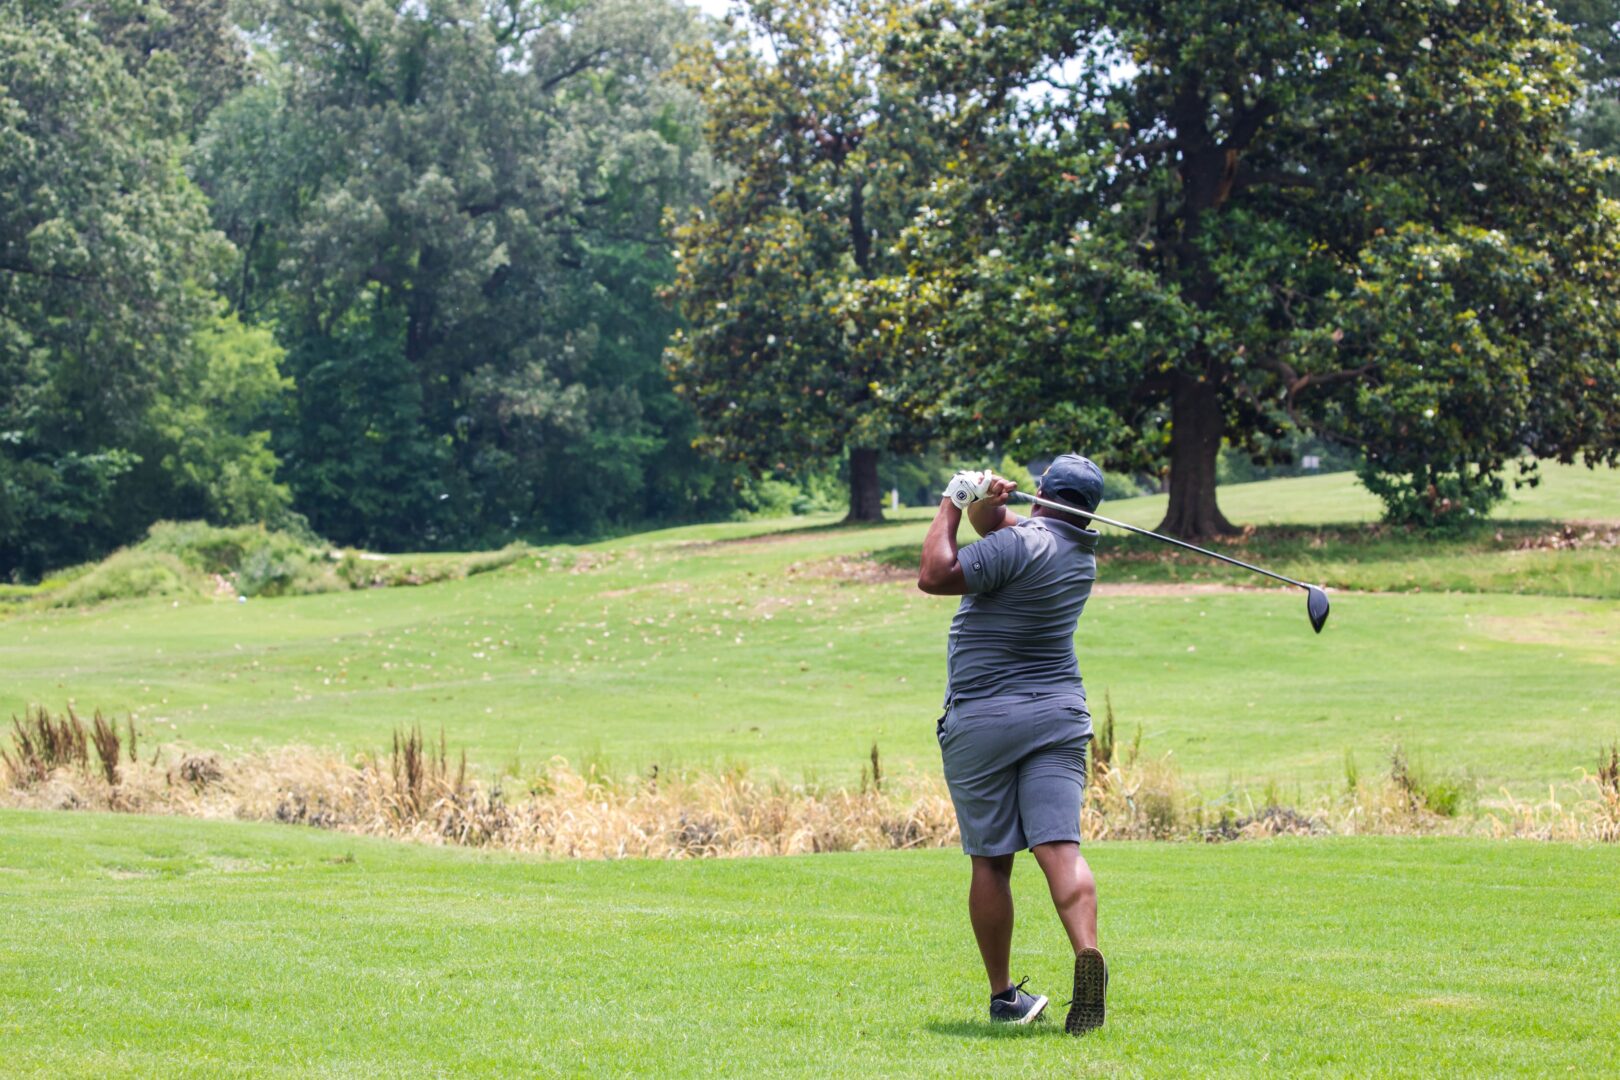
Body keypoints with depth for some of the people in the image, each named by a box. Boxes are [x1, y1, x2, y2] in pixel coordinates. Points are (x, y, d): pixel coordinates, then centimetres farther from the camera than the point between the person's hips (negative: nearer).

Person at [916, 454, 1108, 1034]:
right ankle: (1087, 952, -31)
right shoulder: (1081, 553, 12)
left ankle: (1003, 994, 10)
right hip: (1058, 715, 4)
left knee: (991, 860, 4)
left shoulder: (1019, 545, -11)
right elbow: (995, 526, 20)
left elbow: (934, 577, -12)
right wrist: (984, 502, -2)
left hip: (981, 720, -4)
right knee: (1060, 847, -8)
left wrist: (952, 507, -2)